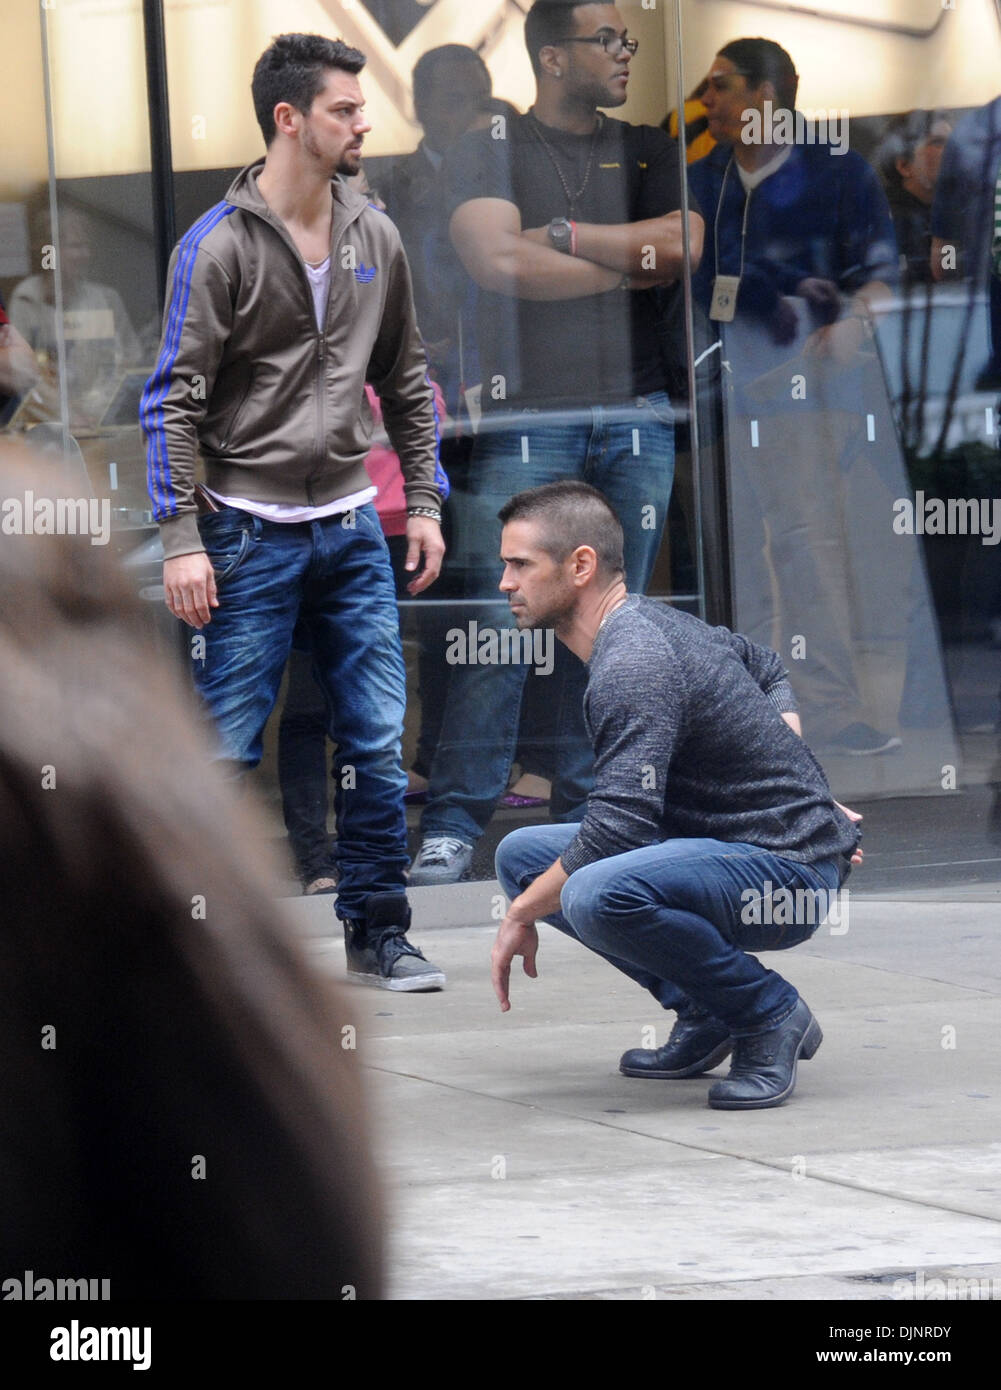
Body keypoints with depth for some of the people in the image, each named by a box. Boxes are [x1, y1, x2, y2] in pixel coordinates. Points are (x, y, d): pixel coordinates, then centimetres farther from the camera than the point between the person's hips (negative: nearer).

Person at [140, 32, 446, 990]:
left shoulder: (374, 241, 8)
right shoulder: (220, 246, -9)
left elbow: (405, 382, 18)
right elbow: (175, 399, -10)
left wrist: (423, 500, 12)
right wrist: (180, 539, -16)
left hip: (351, 529, 5)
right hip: (250, 533, -5)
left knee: (377, 743, 4)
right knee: (227, 749, -3)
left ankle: (377, 935, 12)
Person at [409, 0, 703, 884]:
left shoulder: (648, 153, 17)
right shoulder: (488, 154, 6)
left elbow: (683, 246, -1)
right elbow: (498, 262, -10)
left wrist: (561, 234, -5)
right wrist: (632, 264, -3)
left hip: (637, 414, 4)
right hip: (528, 415, -4)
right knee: (500, 619, -10)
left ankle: (584, 814, 8)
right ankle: (455, 824, -9)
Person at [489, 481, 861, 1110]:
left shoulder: (633, 665, -21)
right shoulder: (652, 621, 10)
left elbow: (617, 829, -27)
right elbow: (768, 670, 29)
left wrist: (523, 913, -13)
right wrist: (799, 787, 20)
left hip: (786, 869, -11)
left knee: (597, 894, -36)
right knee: (522, 853, 12)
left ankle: (769, 1012, -12)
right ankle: (705, 1015, 10)